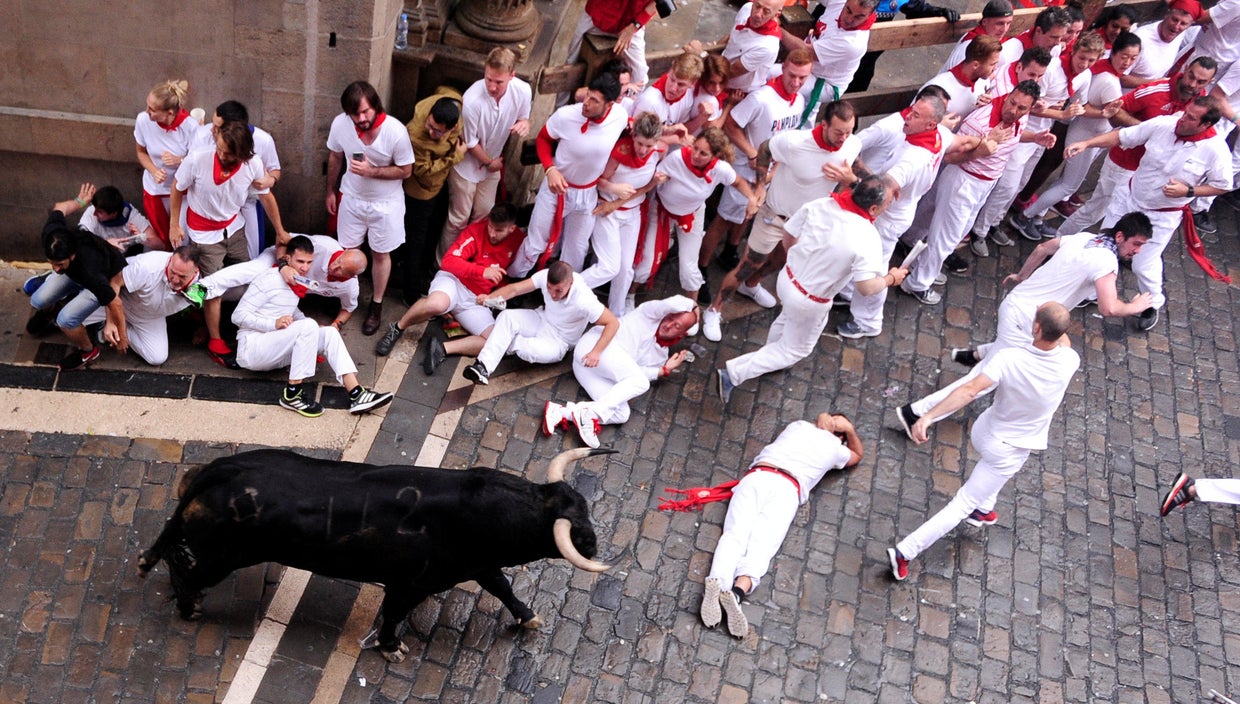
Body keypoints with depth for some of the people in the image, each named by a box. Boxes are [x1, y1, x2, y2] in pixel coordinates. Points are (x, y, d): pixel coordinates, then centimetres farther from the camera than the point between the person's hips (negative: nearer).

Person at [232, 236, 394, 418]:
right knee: (307, 326, -28)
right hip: (251, 348, -8)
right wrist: (274, 324, -28)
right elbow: (238, 315, -14)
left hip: (274, 352, 8)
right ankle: (292, 394, -25)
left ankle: (357, 395, -24)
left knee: (329, 332, -10)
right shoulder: (270, 280, -12)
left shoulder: (296, 284, 12)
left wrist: (315, 329, 12)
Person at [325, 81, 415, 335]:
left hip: (385, 203, -3)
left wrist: (371, 171, -30)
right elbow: (335, 157, 1)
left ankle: (376, 305, 35)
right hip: (351, 198, 3)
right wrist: (331, 191, 11)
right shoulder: (340, 124, -19)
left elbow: (405, 171, -16)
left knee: (380, 255, 15)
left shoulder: (396, 131, -29)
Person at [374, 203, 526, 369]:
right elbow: (449, 261, -16)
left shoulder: (519, 240, -1)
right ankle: (397, 329, -11)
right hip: (454, 280, -4)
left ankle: (442, 348, -17)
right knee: (436, 304, -40)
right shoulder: (477, 230, -10)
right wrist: (482, 271, -26)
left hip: (476, 300, 4)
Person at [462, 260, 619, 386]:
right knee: (507, 316, -23)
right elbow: (514, 289, -19)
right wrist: (490, 297, -37)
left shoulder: (583, 300, -34)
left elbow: (613, 323, -31)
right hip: (541, 320, 4)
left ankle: (509, 343, 4)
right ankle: (483, 367, -30)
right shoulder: (546, 276, -21)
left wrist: (596, 352, -42)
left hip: (558, 342, -4)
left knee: (528, 351, -33)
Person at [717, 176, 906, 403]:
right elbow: (866, 287, -28)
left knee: (789, 319, 38)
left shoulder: (819, 205, -14)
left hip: (787, 278, 5)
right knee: (795, 349, 20)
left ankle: (771, 356, 61)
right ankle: (734, 373, 14)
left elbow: (788, 239, -3)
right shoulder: (867, 239, -29)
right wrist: (891, 279, -8)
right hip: (809, 302, -5)